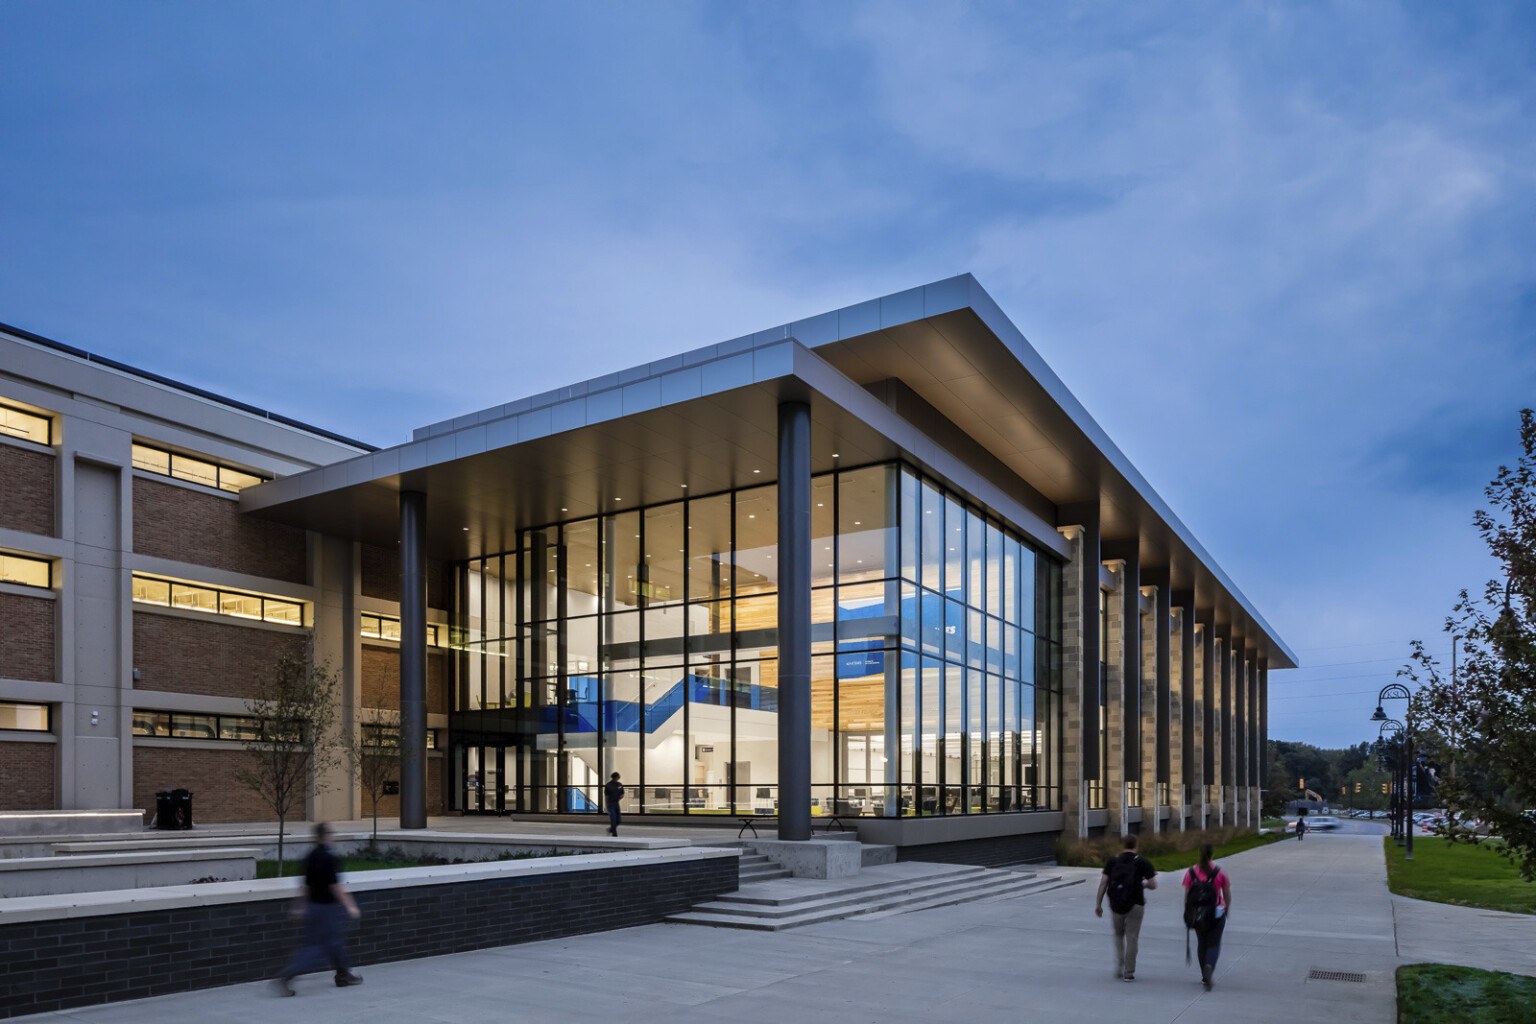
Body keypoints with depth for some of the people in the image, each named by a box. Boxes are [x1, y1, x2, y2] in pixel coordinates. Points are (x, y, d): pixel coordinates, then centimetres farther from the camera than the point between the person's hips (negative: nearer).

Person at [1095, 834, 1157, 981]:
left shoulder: (1113, 861, 4)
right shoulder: (1142, 862, -3)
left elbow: (1103, 883, 0)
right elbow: (1153, 885, -5)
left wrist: (1098, 904, 4)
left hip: (1116, 905, 2)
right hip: (1134, 905, -2)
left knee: (1118, 935, 22)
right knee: (1132, 938, 6)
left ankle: (1119, 966, 12)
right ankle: (1128, 973, 7)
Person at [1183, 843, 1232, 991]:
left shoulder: (1190, 873, -4)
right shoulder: (1220, 872, -8)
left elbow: (1186, 895, -2)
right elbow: (1227, 895, 0)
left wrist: (1188, 913, 10)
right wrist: (1227, 909, 19)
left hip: (1197, 915, 2)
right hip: (1216, 914, -2)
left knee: (1201, 943, 18)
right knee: (1214, 944, 5)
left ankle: (1205, 976, 25)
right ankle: (1209, 967, -23)